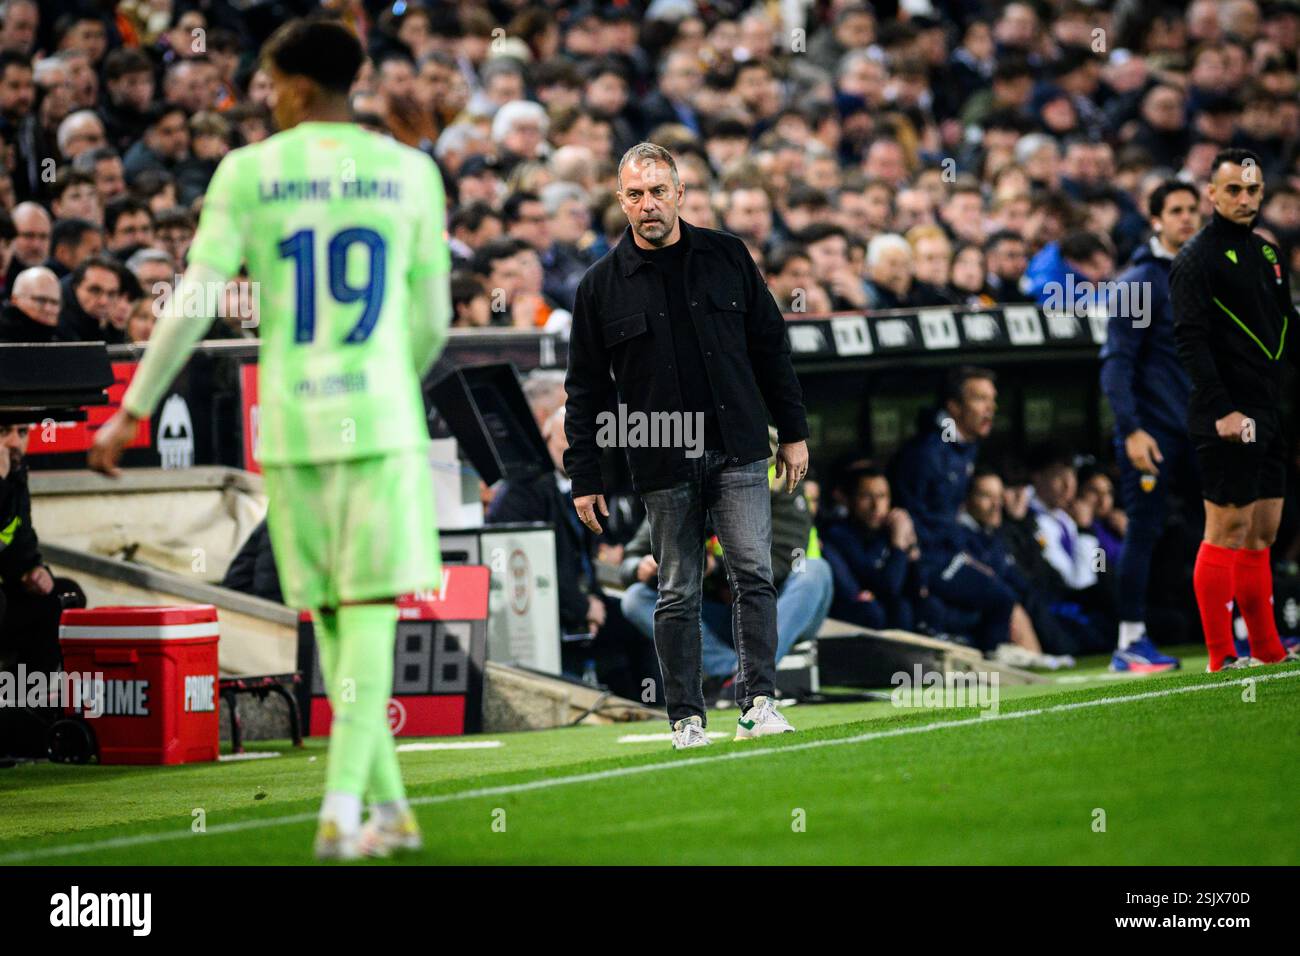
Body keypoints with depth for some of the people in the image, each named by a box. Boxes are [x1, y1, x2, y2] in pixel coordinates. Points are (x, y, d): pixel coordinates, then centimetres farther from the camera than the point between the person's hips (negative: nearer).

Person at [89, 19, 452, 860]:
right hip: (382, 417, -1)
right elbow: (433, 318, 8)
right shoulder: (409, 172, 4)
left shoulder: (247, 172, 0)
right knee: (371, 610, -3)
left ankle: (391, 809, 14)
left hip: (290, 423, 1)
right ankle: (343, 806, -17)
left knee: (335, 618, 10)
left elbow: (192, 303, -4)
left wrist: (133, 411, 3)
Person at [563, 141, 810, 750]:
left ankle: (758, 702, -8)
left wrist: (793, 432, 9)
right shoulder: (602, 285, 2)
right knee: (677, 595, 4)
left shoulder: (727, 258, 5)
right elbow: (585, 388, 6)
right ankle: (686, 719, 9)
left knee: (753, 575, -9)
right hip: (662, 465, -1)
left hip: (737, 453, 1)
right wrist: (584, 477, 2)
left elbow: (770, 346, 11)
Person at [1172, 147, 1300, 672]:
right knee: (1228, 530, -7)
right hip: (1229, 419, -8)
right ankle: (1222, 661, -4)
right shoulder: (1197, 258, -8)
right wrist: (1221, 411, -22)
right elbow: (1190, 339, -15)